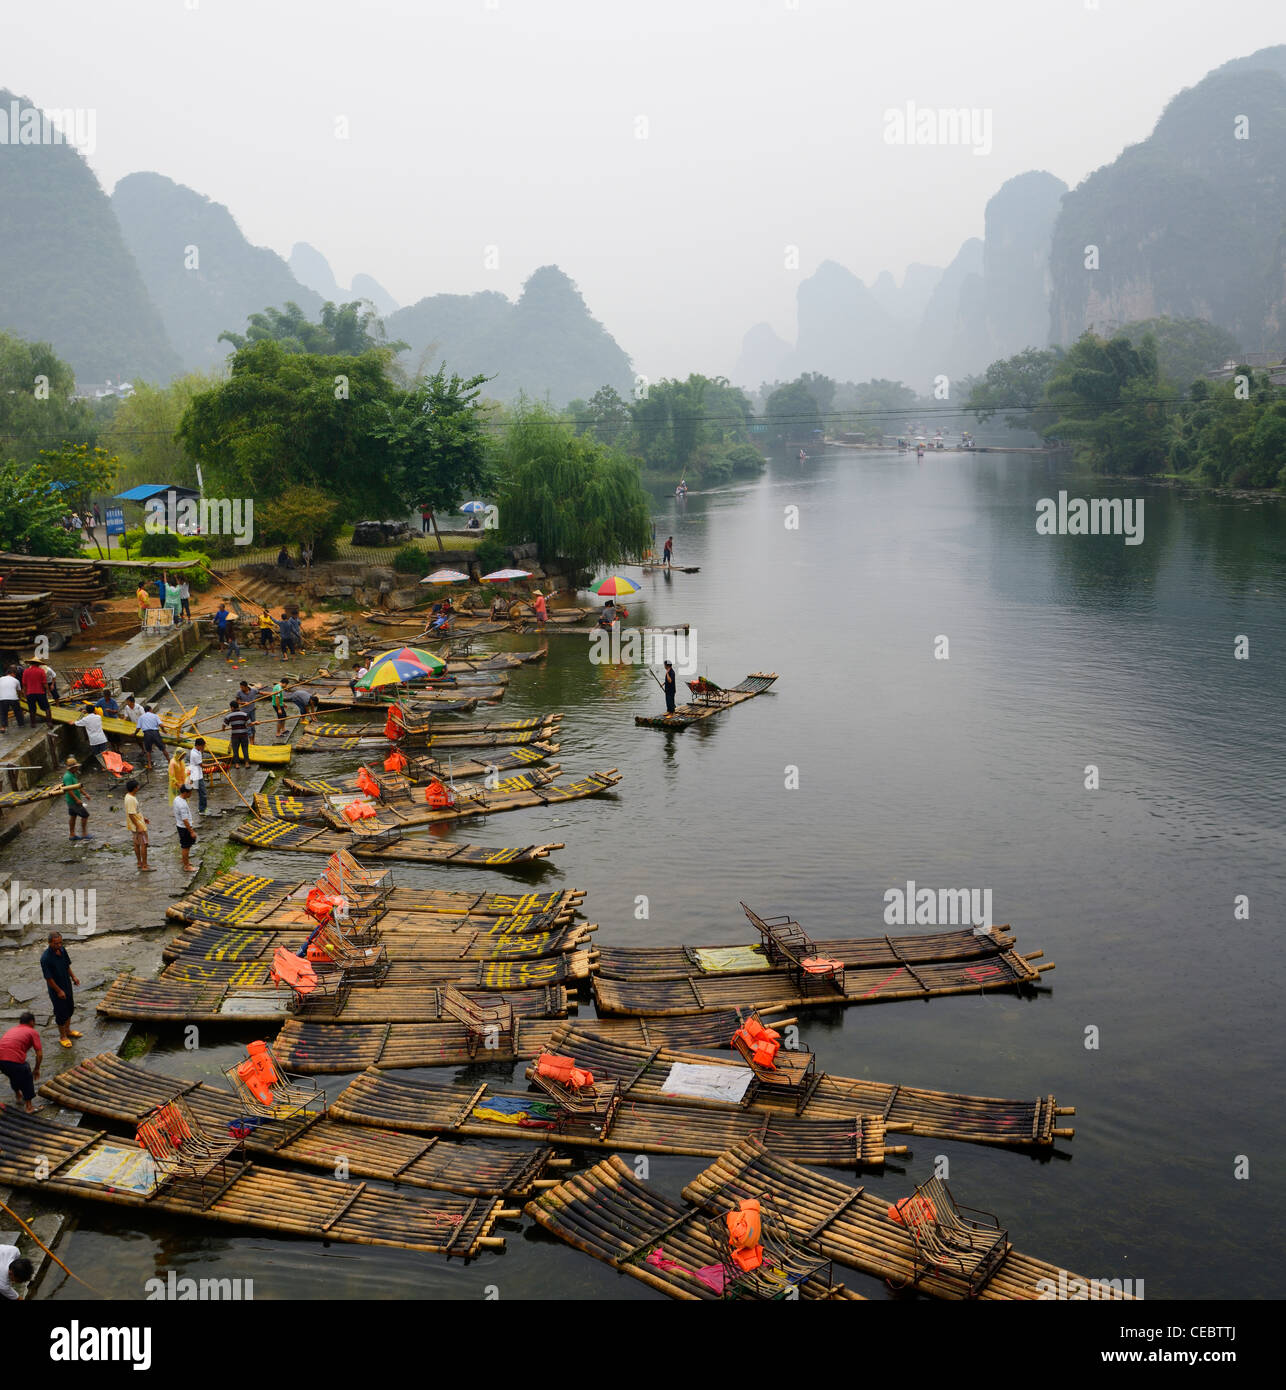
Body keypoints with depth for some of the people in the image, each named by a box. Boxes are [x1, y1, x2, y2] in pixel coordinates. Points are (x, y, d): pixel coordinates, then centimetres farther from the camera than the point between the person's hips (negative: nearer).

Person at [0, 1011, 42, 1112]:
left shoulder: (12, 1030, 30)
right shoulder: (33, 1032, 13)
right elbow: (39, 1054, 6)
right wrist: (36, 1069, 22)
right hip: (14, 1060, -5)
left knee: (13, 1074, 34)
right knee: (27, 1077, 19)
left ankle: (18, 1095, 50)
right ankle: (28, 1106, 21)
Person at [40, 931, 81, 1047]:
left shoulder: (62, 950, -6)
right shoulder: (46, 958, -29)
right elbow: (48, 978, -22)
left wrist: (73, 976, -1)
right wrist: (59, 991, -17)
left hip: (67, 985, 7)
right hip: (56, 989, -7)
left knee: (70, 1009, 22)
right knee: (61, 1013, 7)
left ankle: (68, 1030, 43)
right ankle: (63, 1036, 25)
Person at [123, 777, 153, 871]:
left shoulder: (129, 796, 7)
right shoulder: (131, 799, -25)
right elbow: (131, 815, -27)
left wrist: (143, 818, 25)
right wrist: (138, 827, -25)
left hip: (137, 825, 10)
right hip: (138, 826, -10)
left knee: (137, 844, 18)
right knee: (144, 844, -6)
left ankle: (139, 863, 29)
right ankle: (144, 866, -3)